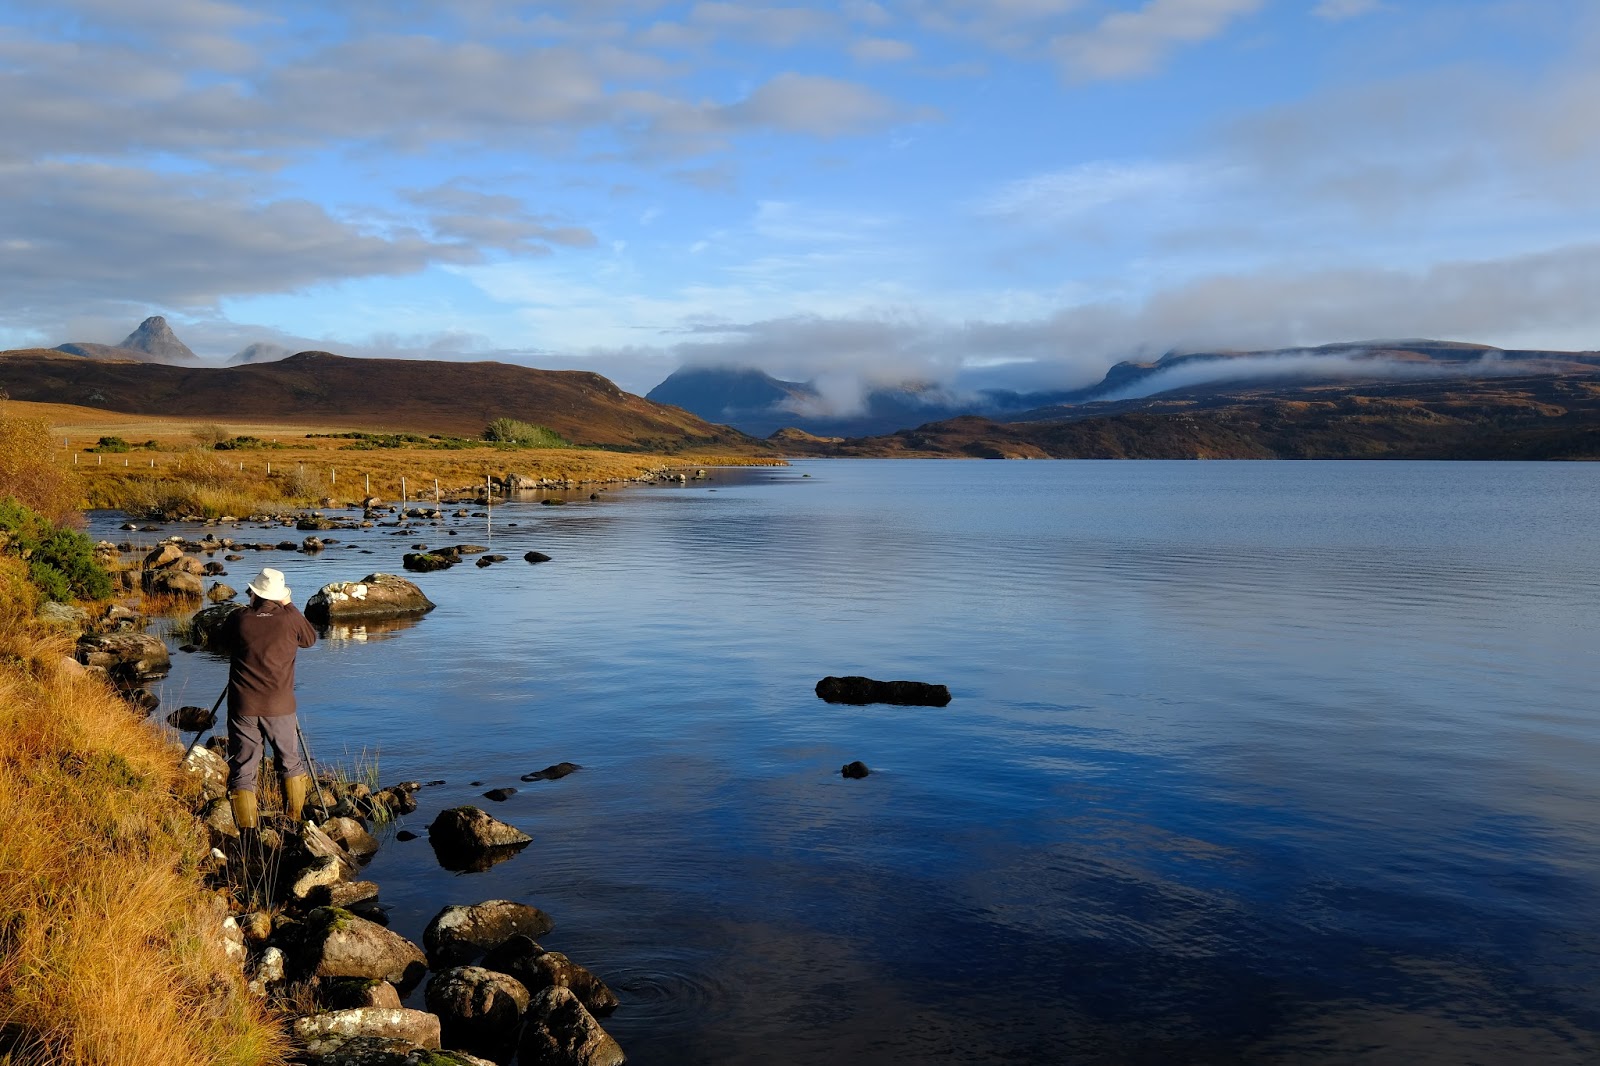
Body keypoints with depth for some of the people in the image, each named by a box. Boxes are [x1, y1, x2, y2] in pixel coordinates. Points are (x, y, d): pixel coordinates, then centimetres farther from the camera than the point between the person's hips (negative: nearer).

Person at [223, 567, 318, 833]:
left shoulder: (239, 619, -6)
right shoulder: (290, 619, -7)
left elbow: (224, 642, 15)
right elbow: (310, 639, 12)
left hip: (243, 708, 0)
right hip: (280, 707, 0)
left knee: (242, 769, 6)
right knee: (290, 762, 18)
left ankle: (247, 832, 3)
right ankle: (295, 822, 24)